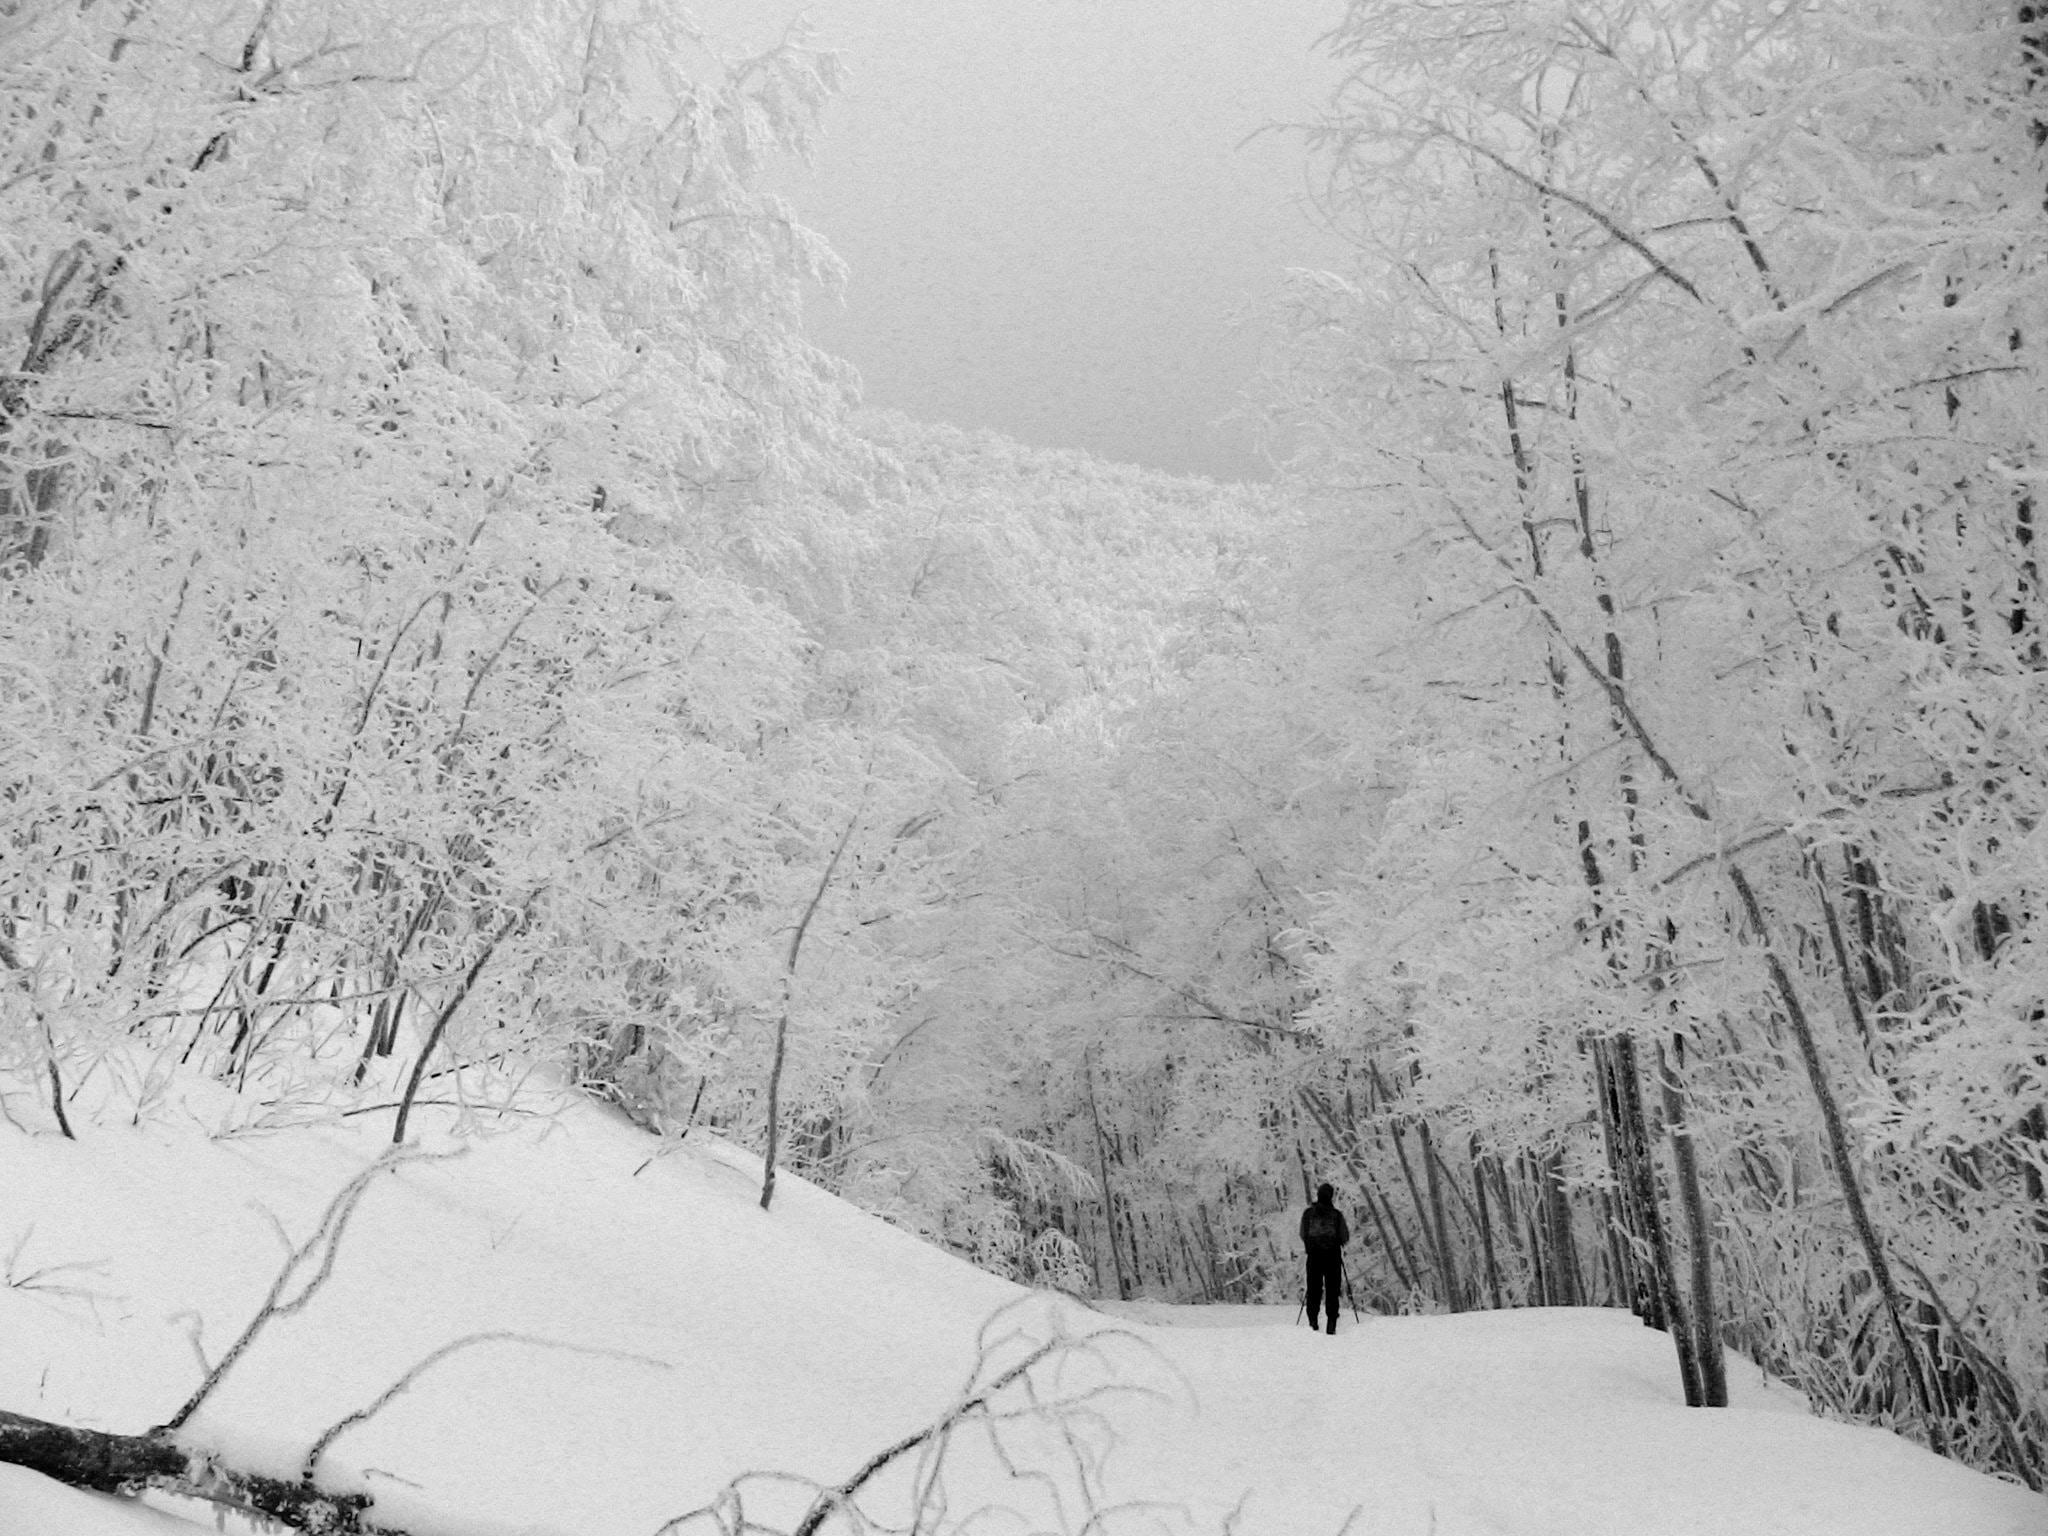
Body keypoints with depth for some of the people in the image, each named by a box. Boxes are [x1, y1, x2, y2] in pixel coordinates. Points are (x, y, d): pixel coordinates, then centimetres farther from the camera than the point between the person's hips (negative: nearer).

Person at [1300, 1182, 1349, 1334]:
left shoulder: (1308, 1213, -3)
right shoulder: (1337, 1215, -8)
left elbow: (1303, 1235, 4)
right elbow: (1345, 1238, -4)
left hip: (1314, 1256, 1)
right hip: (1333, 1256, -1)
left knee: (1314, 1290, 10)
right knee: (1332, 1290, 6)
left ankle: (1312, 1323, 5)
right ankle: (1331, 1324, 2)